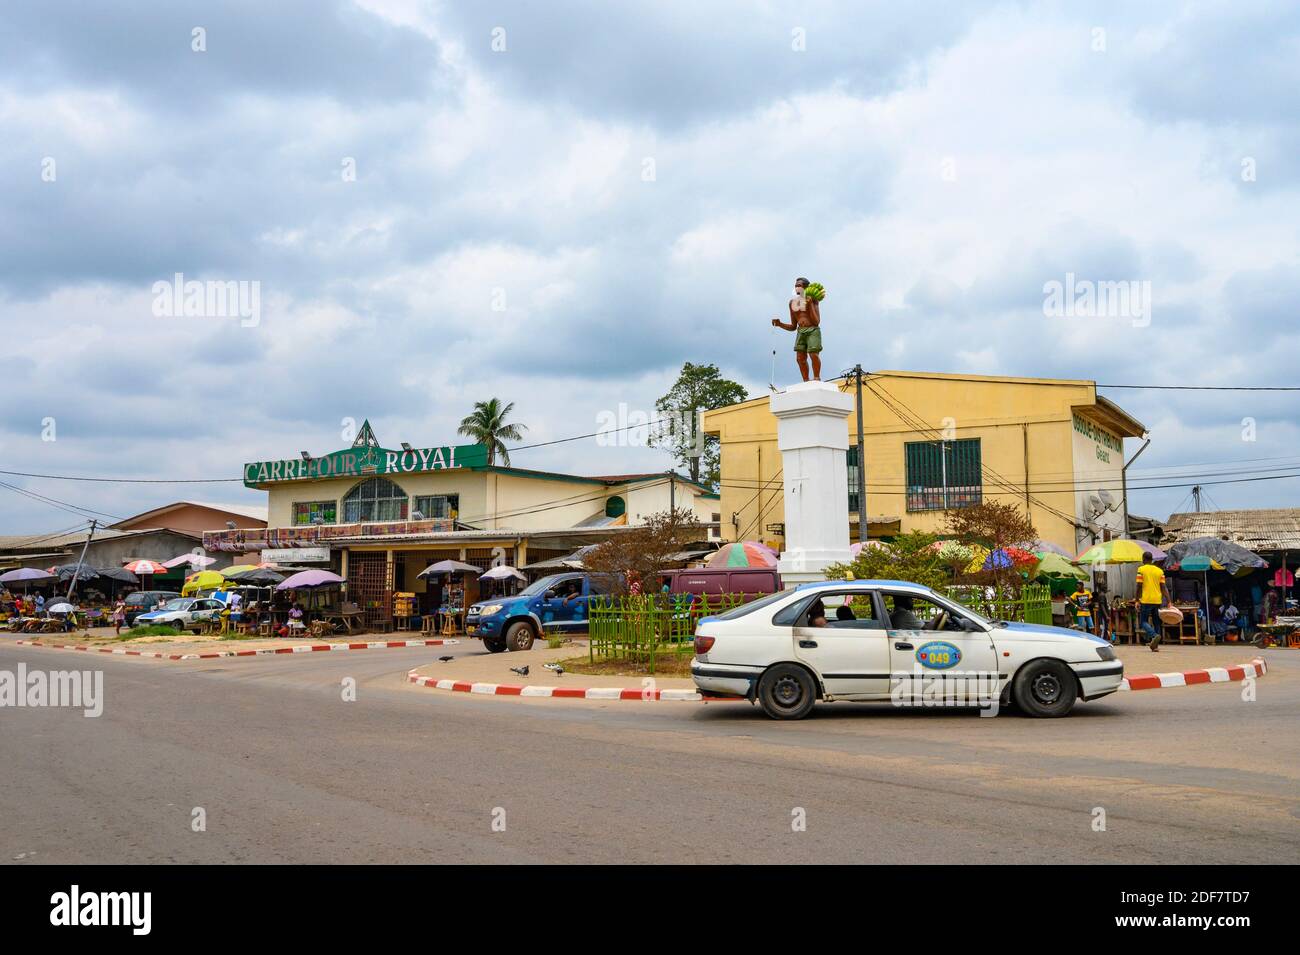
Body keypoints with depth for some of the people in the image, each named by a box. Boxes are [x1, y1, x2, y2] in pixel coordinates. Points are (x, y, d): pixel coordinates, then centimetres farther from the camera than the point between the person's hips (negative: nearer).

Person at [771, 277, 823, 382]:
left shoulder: (812, 300, -2)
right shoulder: (792, 302, 13)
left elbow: (816, 322, -11)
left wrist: (810, 305, -18)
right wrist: (780, 324, 1)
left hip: (813, 330, -5)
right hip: (800, 332, 5)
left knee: (814, 355, -16)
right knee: (800, 358, -6)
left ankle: (817, 378, 0)